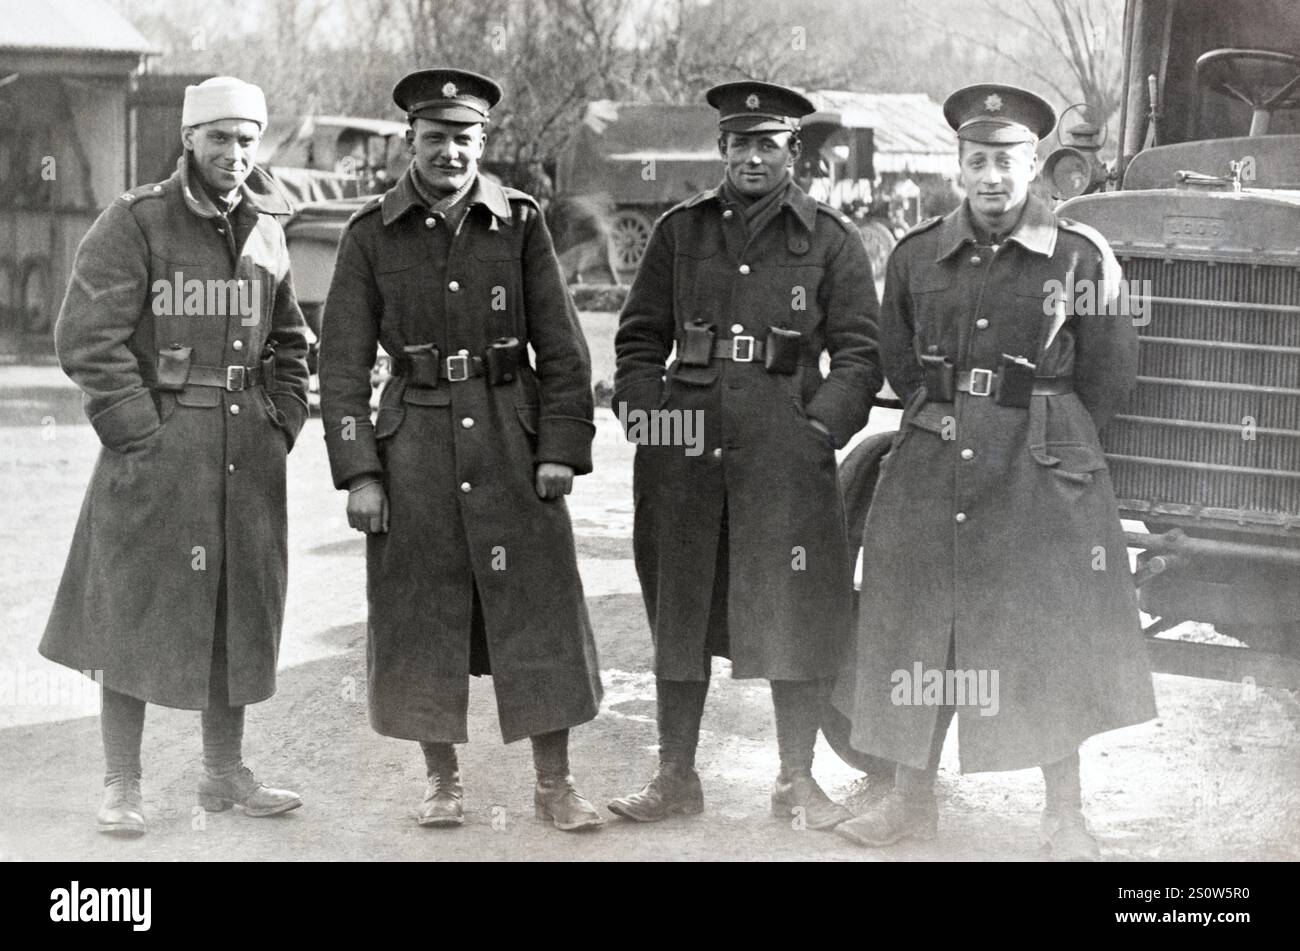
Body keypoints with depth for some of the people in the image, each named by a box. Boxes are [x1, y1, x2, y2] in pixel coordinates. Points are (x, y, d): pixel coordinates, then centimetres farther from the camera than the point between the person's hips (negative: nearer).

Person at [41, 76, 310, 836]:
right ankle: (124, 786, 9)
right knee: (136, 615, 0)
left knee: (239, 615, 11)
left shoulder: (266, 231, 11)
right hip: (157, 451, -5)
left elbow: (289, 344, 20)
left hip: (248, 456, 5)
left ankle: (225, 773, 24)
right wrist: (139, 432, -15)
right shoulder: (134, 224, -6)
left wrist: (282, 425, 8)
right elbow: (88, 339, -11)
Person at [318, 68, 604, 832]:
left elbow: (563, 347, 2)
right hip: (415, 442, 0)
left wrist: (561, 448, -5)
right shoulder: (372, 235, 0)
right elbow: (344, 362, -1)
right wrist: (358, 472, -7)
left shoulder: (520, 222, 1)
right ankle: (443, 779, 21)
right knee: (421, 621, 5)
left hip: (511, 436, 0)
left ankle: (555, 782, 12)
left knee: (542, 610, 1)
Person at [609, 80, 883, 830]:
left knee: (796, 619, 0)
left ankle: (798, 781, 14)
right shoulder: (681, 231, 11)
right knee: (678, 613, 9)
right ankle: (676, 776, 21)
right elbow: (641, 336, 15)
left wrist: (824, 425, -9)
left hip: (786, 455, -2)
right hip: (686, 451, 3)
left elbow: (859, 351, 3)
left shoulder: (831, 240, 4)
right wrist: (644, 413, 2)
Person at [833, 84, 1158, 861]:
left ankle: (1066, 815, 16)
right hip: (932, 470, 3)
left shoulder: (1079, 257, -6)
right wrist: (943, 425, 13)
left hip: (1039, 478, -3)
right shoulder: (918, 256, 3)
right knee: (920, 633, 9)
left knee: (1051, 639, 3)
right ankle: (913, 800, 24)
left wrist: (1049, 444, 5)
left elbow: (1110, 375, 1)